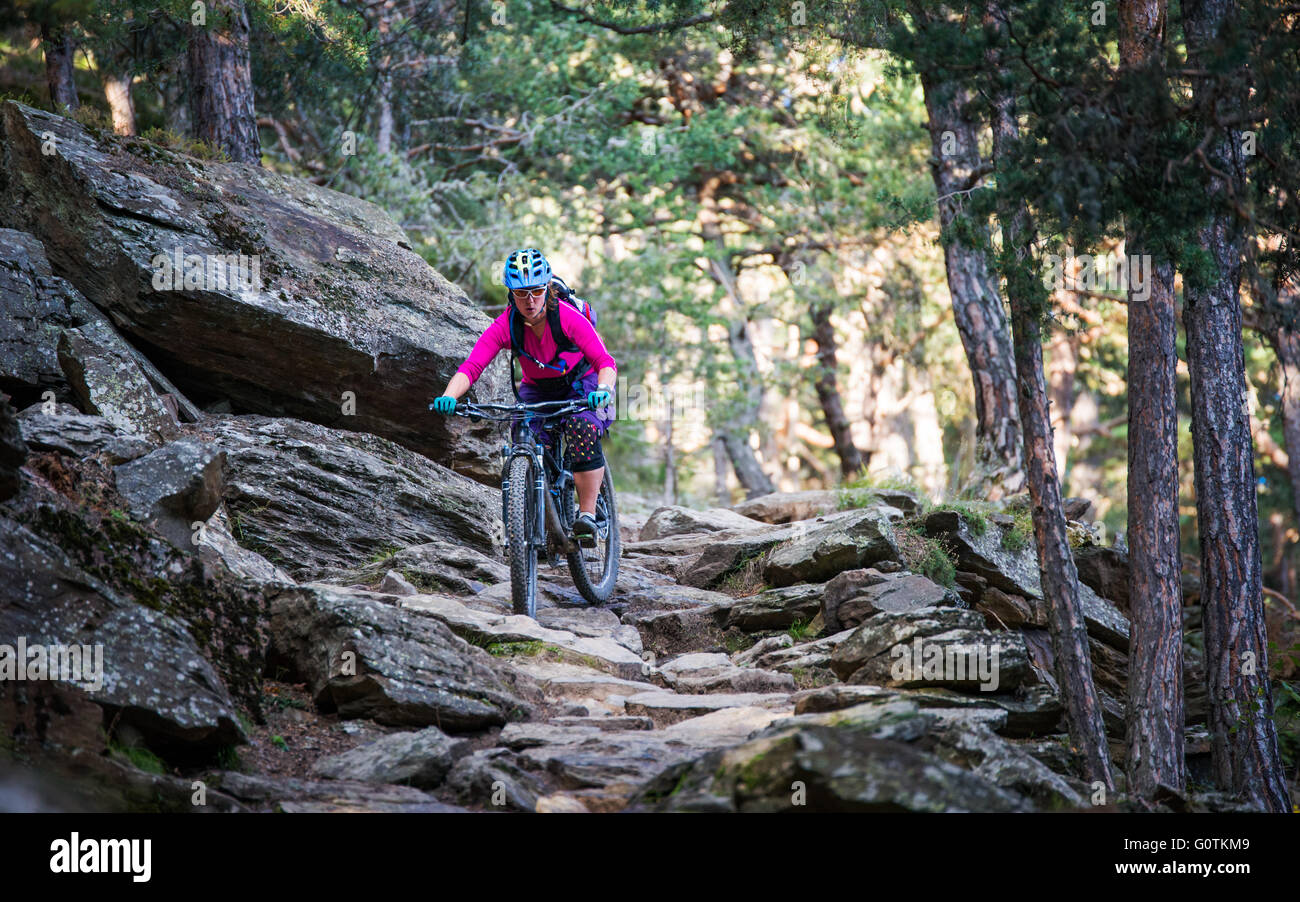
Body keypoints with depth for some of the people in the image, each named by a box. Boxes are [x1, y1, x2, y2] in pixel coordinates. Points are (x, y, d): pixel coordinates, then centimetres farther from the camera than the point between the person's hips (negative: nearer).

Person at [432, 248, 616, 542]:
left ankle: (587, 515, -24)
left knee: (583, 429, -32)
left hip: (581, 385, -3)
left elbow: (605, 362, -35)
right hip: (537, 390, 3)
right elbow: (470, 367, -31)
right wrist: (449, 398, -50)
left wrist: (603, 390, -56)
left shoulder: (567, 316, -30)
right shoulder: (505, 325, -24)